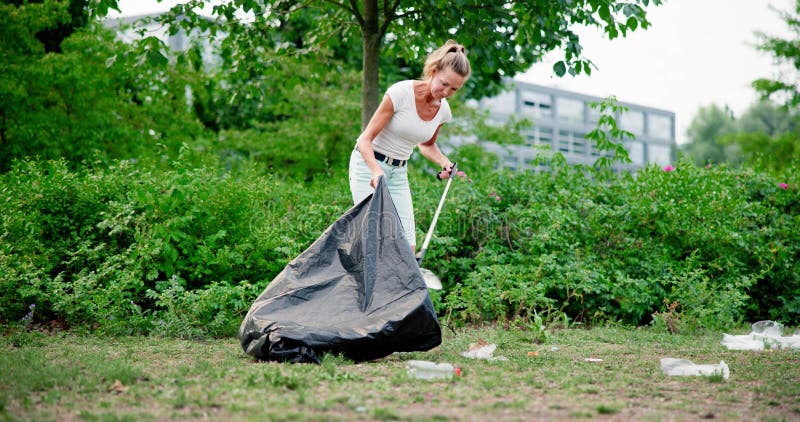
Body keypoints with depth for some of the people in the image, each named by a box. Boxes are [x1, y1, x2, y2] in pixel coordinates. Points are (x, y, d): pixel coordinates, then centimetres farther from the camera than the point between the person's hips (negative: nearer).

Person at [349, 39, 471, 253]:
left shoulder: (443, 111, -2)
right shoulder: (401, 93, -21)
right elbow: (365, 139, -20)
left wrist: (445, 163, -3)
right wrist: (376, 170, -39)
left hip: (399, 173, 6)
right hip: (368, 164, -6)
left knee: (407, 247, -3)